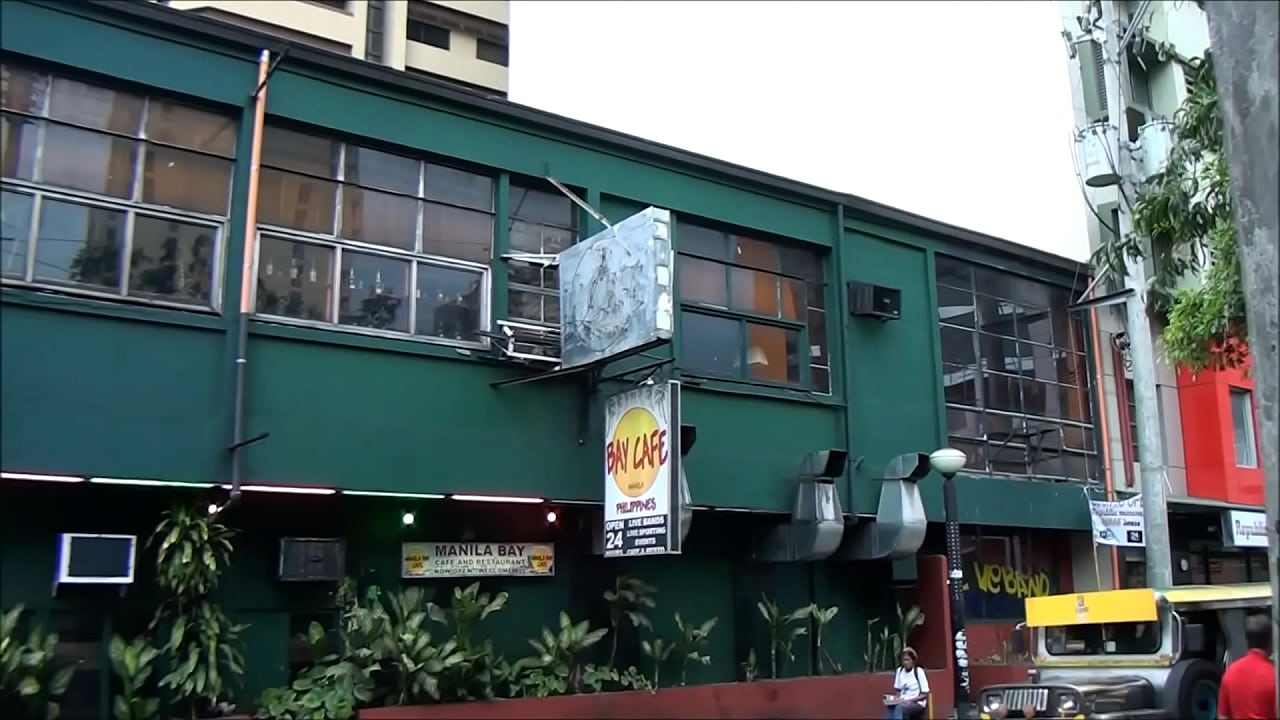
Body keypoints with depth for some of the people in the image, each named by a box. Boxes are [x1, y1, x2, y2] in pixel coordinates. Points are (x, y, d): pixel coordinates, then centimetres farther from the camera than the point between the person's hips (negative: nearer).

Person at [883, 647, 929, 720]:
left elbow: (925, 694, -7)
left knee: (899, 708, -36)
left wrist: (910, 700, -18)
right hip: (902, 702, 4)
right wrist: (896, 698, -6)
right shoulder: (899, 671, 7)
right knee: (889, 707, -30)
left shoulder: (919, 671, -10)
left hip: (917, 704, -4)